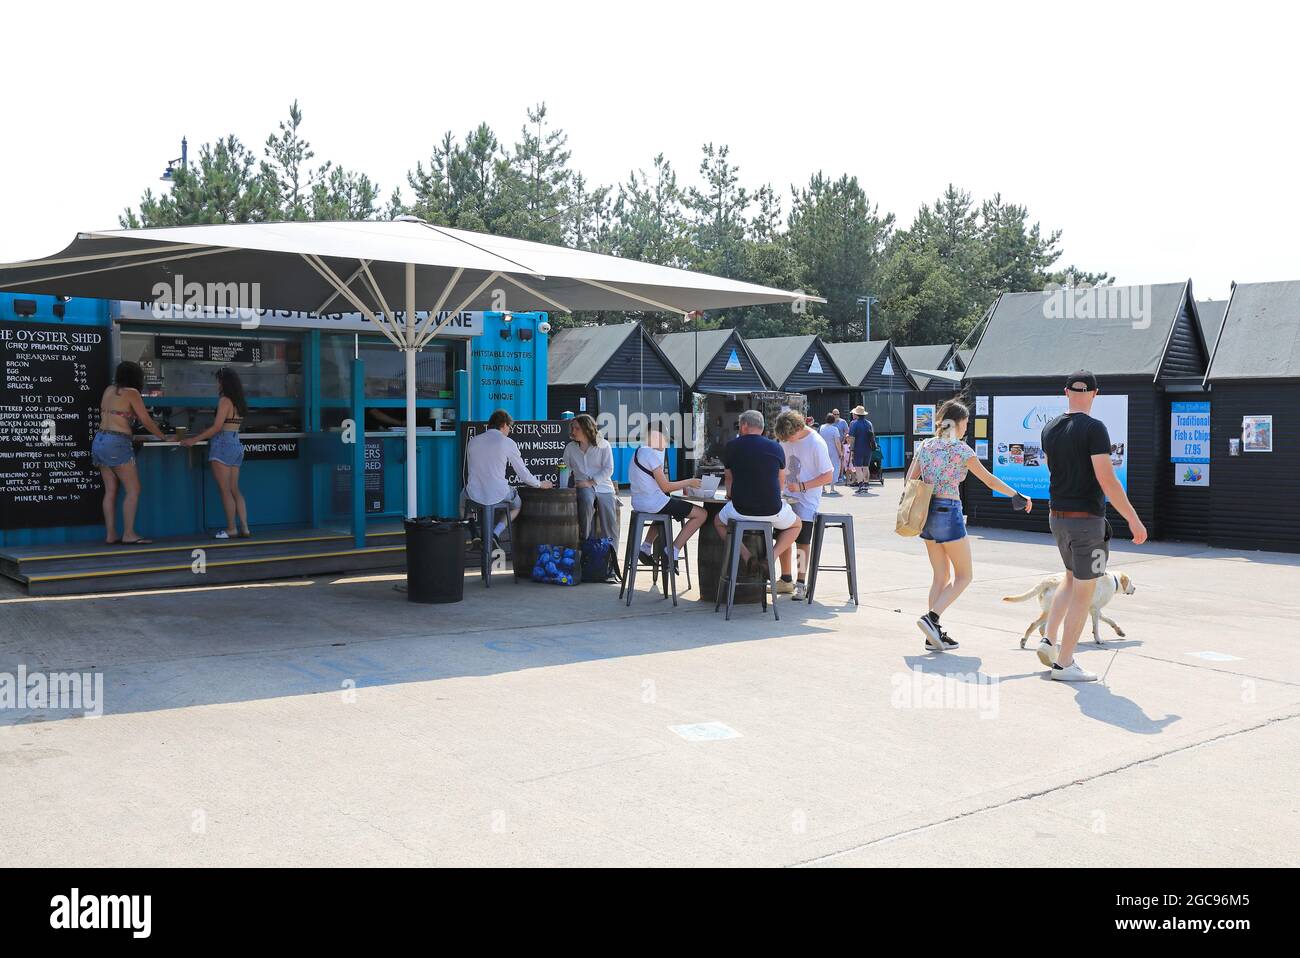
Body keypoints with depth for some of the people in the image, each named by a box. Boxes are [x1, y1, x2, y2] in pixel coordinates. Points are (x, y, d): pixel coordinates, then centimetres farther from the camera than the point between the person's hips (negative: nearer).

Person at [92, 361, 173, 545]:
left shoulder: (109, 390, 15)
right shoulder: (131, 393, -5)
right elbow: (146, 420, -4)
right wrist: (163, 437, 7)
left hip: (99, 440, 8)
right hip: (117, 443, -8)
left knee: (110, 491, 8)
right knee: (133, 490, -4)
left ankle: (110, 535, 7)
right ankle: (128, 535, -7)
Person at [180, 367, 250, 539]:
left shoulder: (225, 401, -10)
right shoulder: (239, 403, 13)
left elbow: (217, 427, -15)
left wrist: (194, 439, -9)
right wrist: (200, 436, 26)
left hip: (223, 445, -8)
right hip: (236, 444, 8)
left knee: (225, 491, -3)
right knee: (235, 490, 8)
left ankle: (232, 529, -3)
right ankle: (244, 528, 4)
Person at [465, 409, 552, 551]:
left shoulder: (472, 441, 6)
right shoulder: (507, 442, -6)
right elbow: (523, 473, -1)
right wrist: (540, 484, 18)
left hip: (474, 494, 3)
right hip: (498, 495, -3)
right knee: (517, 504, 30)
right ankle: (496, 533, 5)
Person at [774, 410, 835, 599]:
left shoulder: (816, 443, -17)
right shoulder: (785, 440, 0)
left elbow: (828, 477, -16)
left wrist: (801, 486, -22)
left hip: (806, 500, -6)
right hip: (787, 498, 6)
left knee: (802, 541, 0)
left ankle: (801, 584, 11)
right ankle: (785, 580, 21)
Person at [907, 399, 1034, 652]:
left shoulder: (925, 445, 8)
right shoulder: (960, 449, -8)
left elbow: (910, 481, 8)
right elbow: (989, 480, -2)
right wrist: (1017, 496, 9)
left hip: (926, 513, 7)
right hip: (948, 512, -7)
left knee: (941, 575, 13)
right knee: (963, 576, 5)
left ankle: (934, 634, 9)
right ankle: (931, 617, -12)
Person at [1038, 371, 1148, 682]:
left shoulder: (1049, 429, 6)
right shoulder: (1094, 428, -15)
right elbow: (1107, 480, -19)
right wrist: (1134, 520, -14)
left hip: (1057, 516, 7)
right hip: (1087, 519, -7)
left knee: (1072, 578, 25)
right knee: (1083, 592, 2)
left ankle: (1049, 641, 17)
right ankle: (1064, 664, 7)